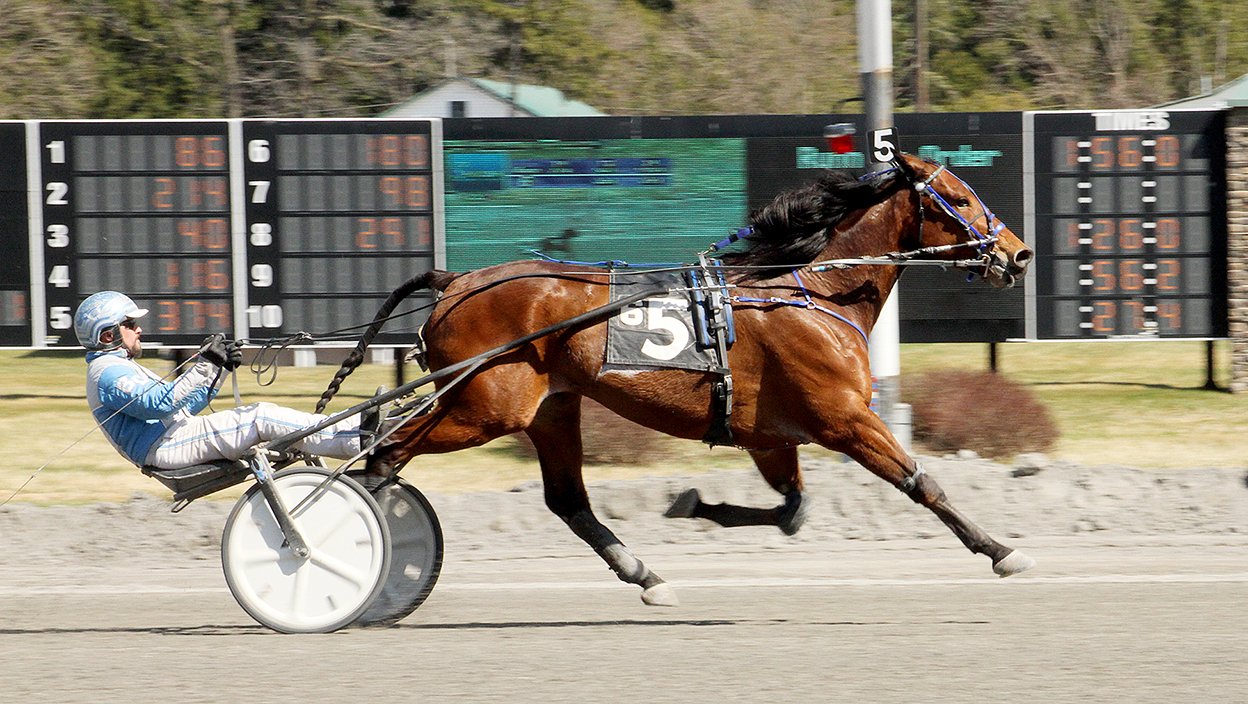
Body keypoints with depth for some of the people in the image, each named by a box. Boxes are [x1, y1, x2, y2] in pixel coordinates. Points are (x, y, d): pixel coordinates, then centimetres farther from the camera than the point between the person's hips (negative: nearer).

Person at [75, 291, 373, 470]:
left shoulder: (121, 368, 27)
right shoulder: (108, 374, -9)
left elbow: (186, 404, 26)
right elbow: (159, 403, -25)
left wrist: (220, 368, 13)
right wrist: (205, 366, -25)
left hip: (178, 433, 10)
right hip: (169, 446, -10)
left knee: (263, 412, 2)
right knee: (260, 419, -19)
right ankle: (357, 438, -25)